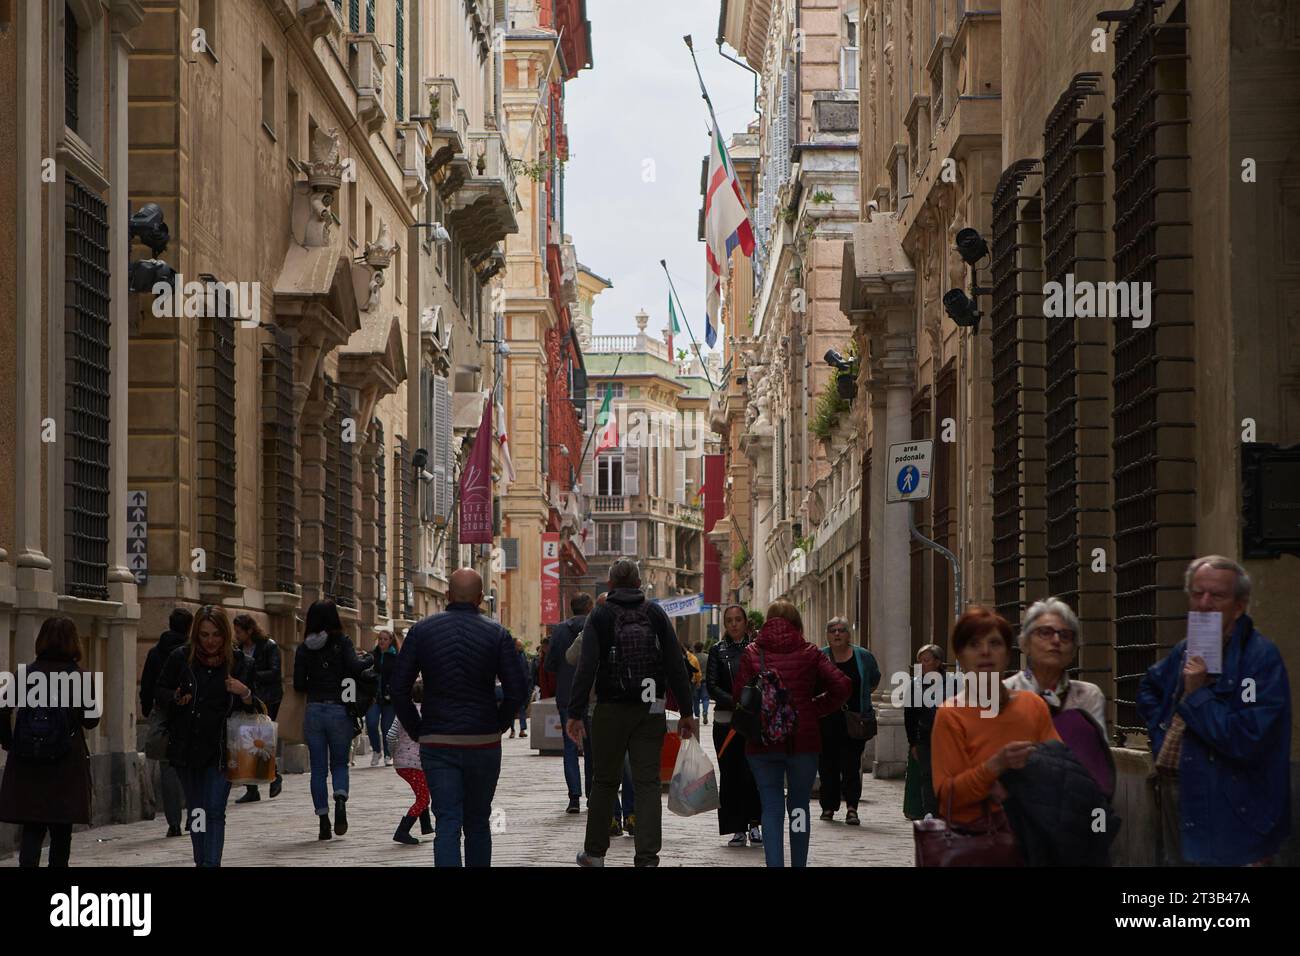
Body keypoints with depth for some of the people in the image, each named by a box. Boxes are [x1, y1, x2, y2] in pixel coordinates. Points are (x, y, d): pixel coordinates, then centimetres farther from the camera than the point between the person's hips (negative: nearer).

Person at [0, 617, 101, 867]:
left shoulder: (26, 673, 0)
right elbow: (89, 719, -2)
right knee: (61, 832, 11)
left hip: (26, 763, 1)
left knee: (32, 828, 4)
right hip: (67, 762, -1)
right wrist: (98, 704, 17)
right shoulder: (75, 676, -6)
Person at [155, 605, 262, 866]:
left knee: (214, 812, -12)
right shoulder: (180, 658, -2)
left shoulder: (239, 664, -3)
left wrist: (245, 694, -19)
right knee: (195, 812, 13)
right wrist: (175, 698, -12)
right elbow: (159, 692, 10)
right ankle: (201, 861, 25)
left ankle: (211, 863, -18)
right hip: (186, 746, 3)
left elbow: (255, 709, 3)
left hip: (219, 750, -3)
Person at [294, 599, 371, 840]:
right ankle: (340, 799, -18)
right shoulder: (342, 642, -3)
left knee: (318, 768, 7)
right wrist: (367, 659, 3)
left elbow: (299, 685, 2)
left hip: (313, 710, 1)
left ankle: (323, 820, 3)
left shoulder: (304, 648, 3)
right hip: (339, 710, -1)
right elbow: (354, 668, -17)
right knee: (340, 763, 12)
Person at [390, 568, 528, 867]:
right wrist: (499, 725, 6)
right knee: (478, 823, 14)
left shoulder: (422, 631, 1)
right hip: (483, 742, 0)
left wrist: (416, 730, 7)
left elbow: (399, 688, -2)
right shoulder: (497, 634, -2)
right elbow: (518, 689, -8)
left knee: (447, 822, -3)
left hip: (436, 743, 0)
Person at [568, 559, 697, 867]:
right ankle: (647, 857, -5)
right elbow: (676, 665, 1)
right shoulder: (656, 614, 3)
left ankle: (594, 852, 22)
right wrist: (686, 711, 5)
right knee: (648, 783, 2)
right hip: (651, 712, 1)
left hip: (611, 711, -1)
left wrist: (576, 713, -12)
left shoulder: (600, 616, -3)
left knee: (605, 781, 12)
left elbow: (587, 667, -11)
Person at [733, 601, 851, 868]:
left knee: (771, 808, 2)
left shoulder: (752, 653, 1)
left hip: (762, 744, 0)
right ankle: (799, 864, 17)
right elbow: (842, 685, -8)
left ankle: (774, 864, -9)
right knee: (799, 806, 12)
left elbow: (738, 694, -6)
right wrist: (816, 710, 2)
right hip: (803, 740, 0)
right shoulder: (809, 653, 2)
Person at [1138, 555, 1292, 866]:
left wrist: (1198, 695, -18)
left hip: (1230, 815, -8)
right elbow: (1149, 688, 33)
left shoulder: (1261, 657, -15)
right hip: (1173, 794, 8)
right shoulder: (1185, 652, 11)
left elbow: (1247, 742, -23)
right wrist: (1160, 731, 16)